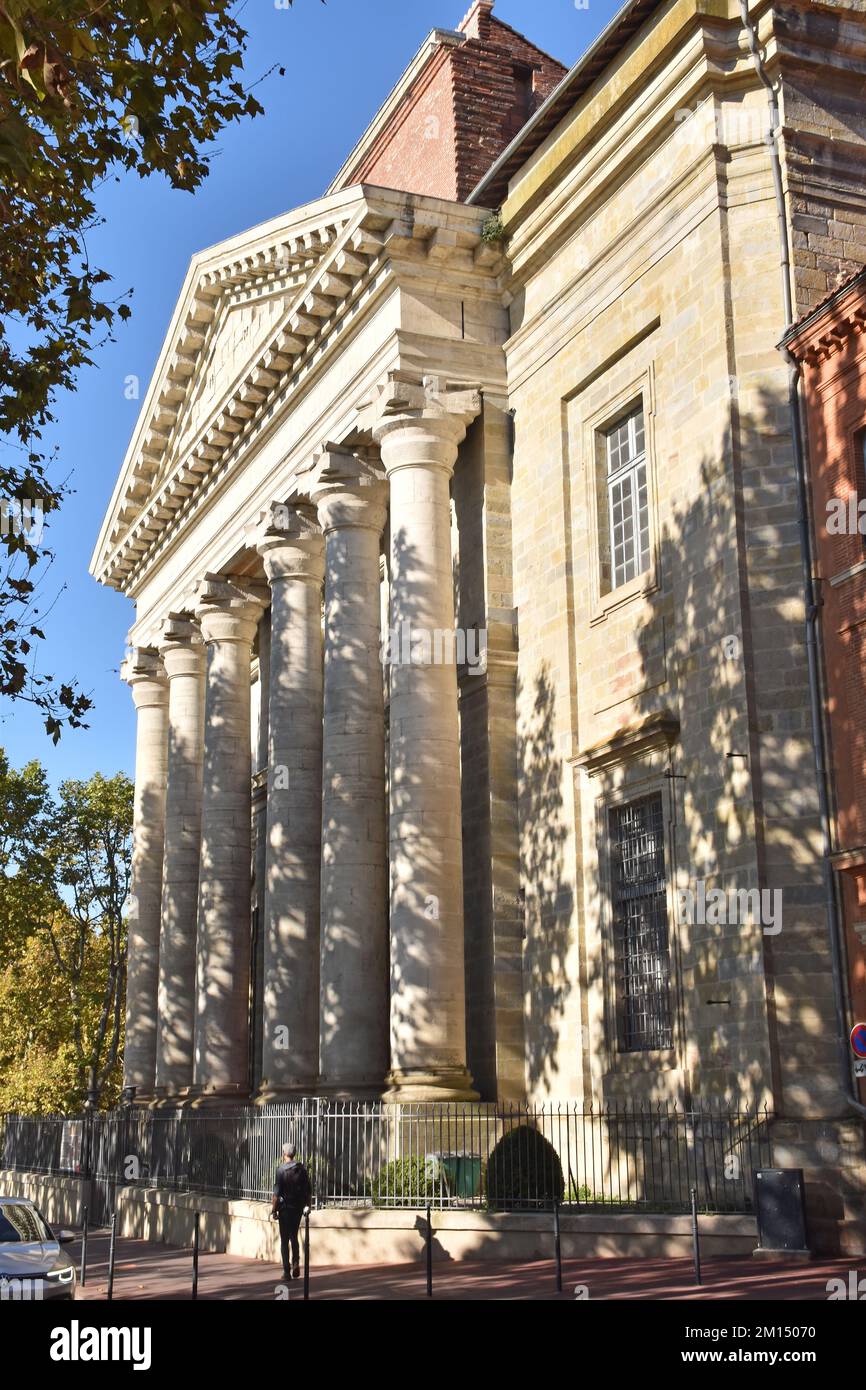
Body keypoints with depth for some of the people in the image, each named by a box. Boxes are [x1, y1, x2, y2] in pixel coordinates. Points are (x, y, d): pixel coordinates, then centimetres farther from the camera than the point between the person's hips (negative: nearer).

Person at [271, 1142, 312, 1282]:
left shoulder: (281, 1169, -11)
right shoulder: (302, 1169, 3)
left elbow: (277, 1192, -13)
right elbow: (309, 1190, 6)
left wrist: (274, 1209, -7)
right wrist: (307, 1205, 16)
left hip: (285, 1208, -4)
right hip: (298, 1208, 4)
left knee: (284, 1240, 5)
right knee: (294, 1237, 20)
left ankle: (287, 1271, 5)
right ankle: (296, 1263, 2)